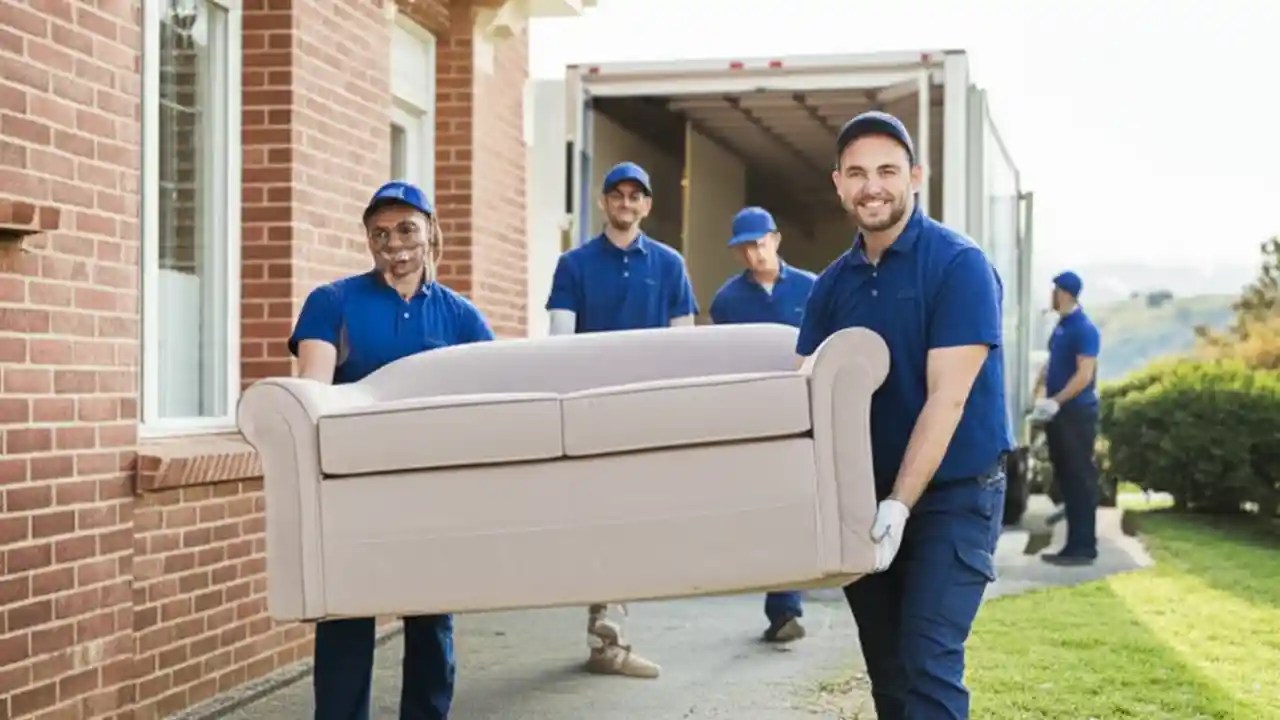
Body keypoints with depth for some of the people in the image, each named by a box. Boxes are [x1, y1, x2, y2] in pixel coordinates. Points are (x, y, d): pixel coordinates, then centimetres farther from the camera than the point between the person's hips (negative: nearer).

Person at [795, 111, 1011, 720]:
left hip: (954, 492, -6)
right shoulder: (832, 283, 6)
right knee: (886, 670, 10)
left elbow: (947, 399, -18)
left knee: (928, 664, -13)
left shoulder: (959, 265, -12)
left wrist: (899, 505, -24)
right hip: (865, 493, 6)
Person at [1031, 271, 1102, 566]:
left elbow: (1085, 375, -19)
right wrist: (1038, 394, 8)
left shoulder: (1084, 329, -13)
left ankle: (1084, 547, 0)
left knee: (1080, 479, -4)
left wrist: (1055, 402, -21)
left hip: (1077, 413, -9)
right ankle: (1074, 544, 17)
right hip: (1059, 413, 9)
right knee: (1065, 477, 11)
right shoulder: (1061, 327, 13)